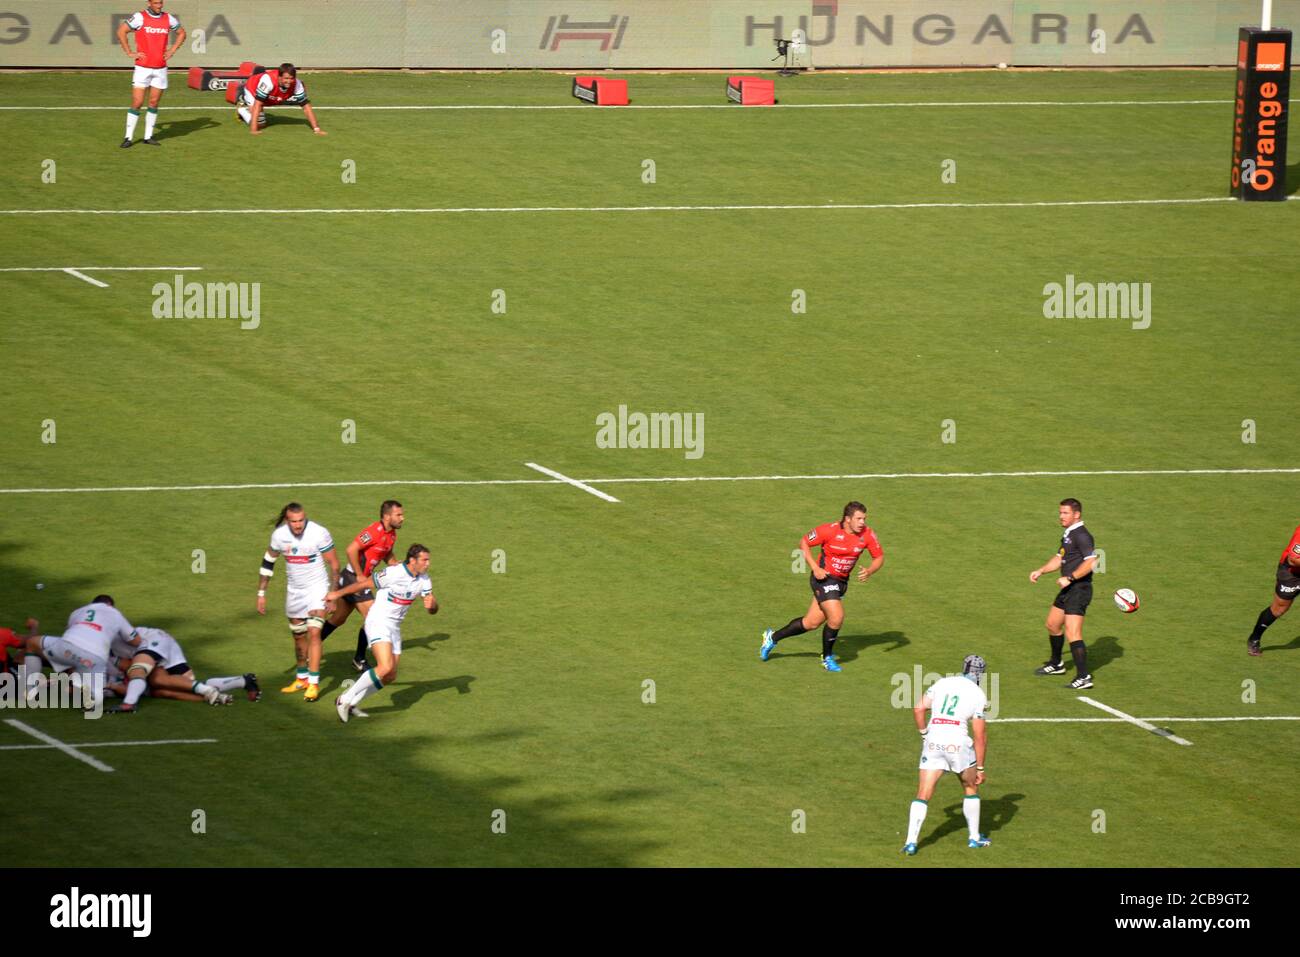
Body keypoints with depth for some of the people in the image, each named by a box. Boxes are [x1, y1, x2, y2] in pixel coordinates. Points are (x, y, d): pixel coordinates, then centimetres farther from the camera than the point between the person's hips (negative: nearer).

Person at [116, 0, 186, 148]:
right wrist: (129, 52, -10)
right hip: (142, 68, -4)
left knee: (154, 103, 7)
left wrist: (172, 50, 9)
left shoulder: (168, 19, 5)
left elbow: (181, 33, 21)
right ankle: (128, 137, 0)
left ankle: (148, 137, 16)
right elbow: (121, 31, -8)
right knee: (137, 103, -7)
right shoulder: (139, 17, -8)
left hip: (161, 68, 4)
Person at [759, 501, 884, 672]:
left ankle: (772, 638, 30)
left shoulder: (867, 534, -8)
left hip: (841, 581, 6)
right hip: (824, 578, -6)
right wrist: (815, 568, -18)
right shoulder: (830, 530, -20)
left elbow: (879, 557, 3)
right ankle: (827, 658, 6)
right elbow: (804, 542, -8)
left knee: (810, 623, 10)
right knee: (836, 617, -19)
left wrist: (869, 571, -19)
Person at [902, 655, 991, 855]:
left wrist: (924, 734, 13)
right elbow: (980, 736, 1)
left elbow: (918, 709, 0)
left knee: (923, 795, 4)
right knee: (971, 788, 22)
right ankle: (974, 837, 27)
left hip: (933, 741, 2)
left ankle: (911, 841, -9)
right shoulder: (977, 694, 3)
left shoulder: (942, 683, 12)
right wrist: (980, 768, 6)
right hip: (958, 742, -2)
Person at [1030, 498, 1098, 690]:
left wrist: (1070, 578, -26)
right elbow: (1060, 558, 29)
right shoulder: (1068, 535, 16)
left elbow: (1091, 561, -25)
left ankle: (1083, 677, -18)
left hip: (1079, 589, -11)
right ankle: (1055, 664, 44)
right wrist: (1041, 571, 18)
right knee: (1052, 624, 24)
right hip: (1068, 589, 11)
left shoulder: (1081, 535, -16)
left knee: (1072, 634, -16)